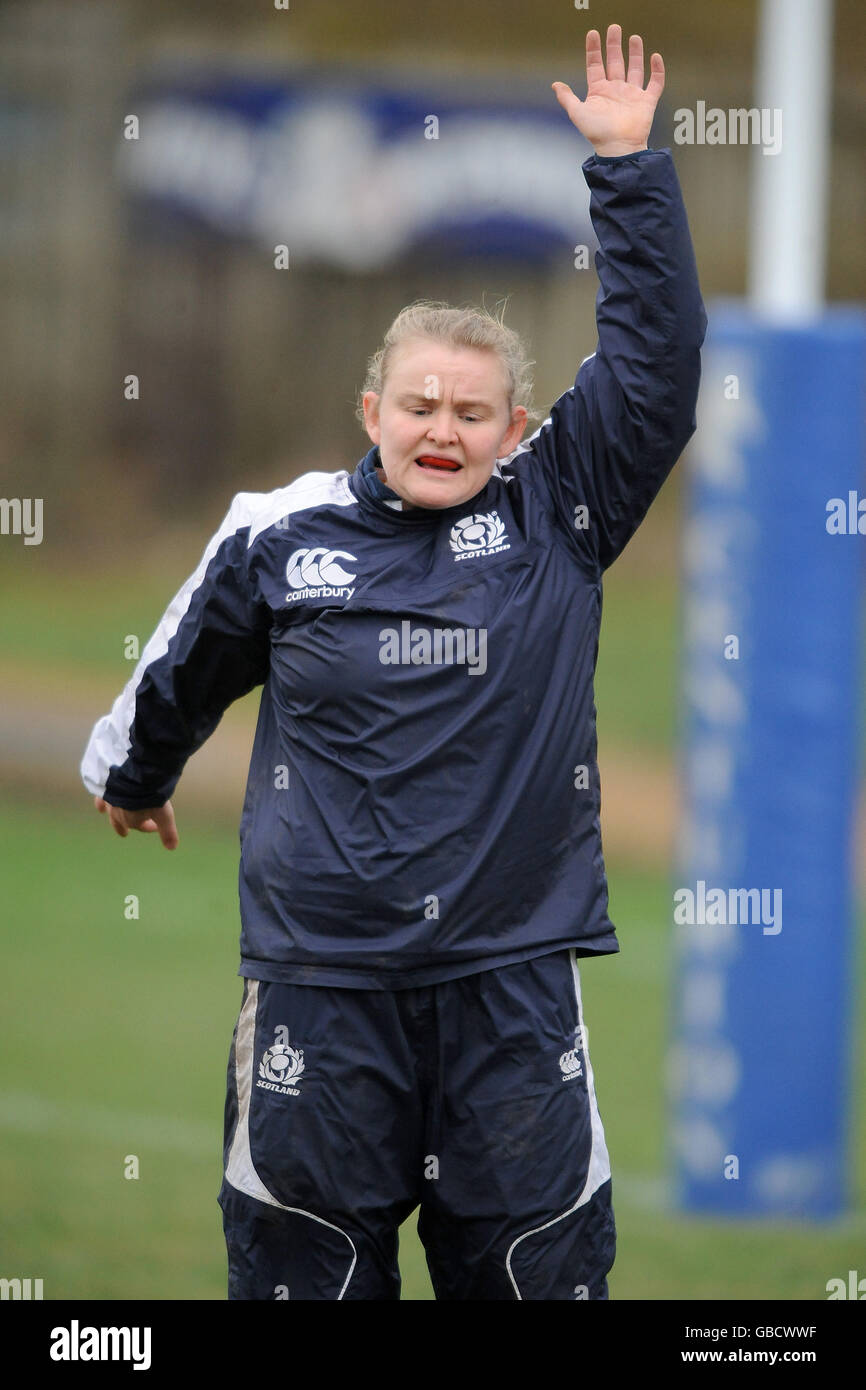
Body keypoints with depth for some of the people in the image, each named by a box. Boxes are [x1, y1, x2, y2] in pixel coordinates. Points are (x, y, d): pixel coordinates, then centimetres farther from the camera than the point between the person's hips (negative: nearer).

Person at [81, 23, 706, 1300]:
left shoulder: (556, 513, 1)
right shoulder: (280, 536, 1)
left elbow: (656, 360, -4)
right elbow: (186, 666, 19)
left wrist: (629, 168, -7)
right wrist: (132, 772, 35)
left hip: (515, 977, 0)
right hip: (319, 983, 0)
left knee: (539, 1265, 5)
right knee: (308, 1267, 5)